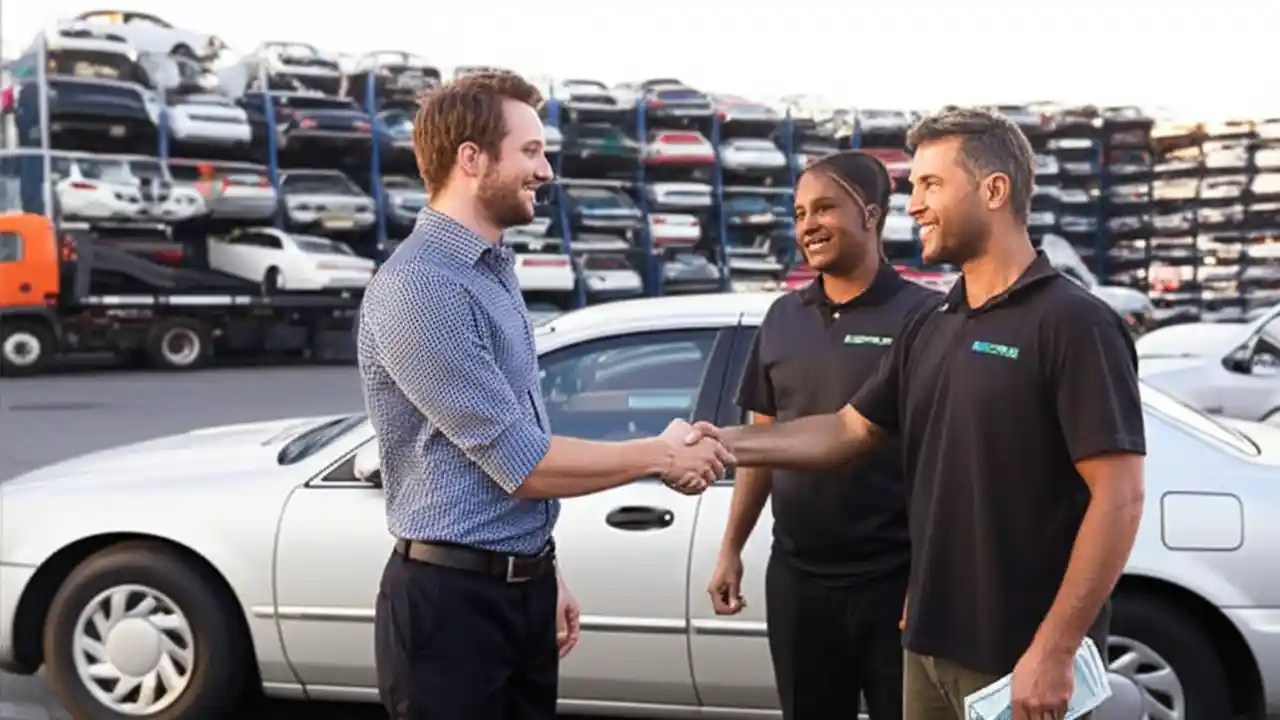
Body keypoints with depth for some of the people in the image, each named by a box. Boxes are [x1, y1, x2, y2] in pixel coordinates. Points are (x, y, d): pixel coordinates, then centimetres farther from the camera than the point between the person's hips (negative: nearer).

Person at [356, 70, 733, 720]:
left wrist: (545, 574, 17)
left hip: (523, 586, 8)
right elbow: (523, 464, -19)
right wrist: (662, 456, -8)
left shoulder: (495, 271, 12)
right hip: (453, 598, -8)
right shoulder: (418, 288, -19)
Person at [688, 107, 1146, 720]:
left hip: (1020, 659, -7)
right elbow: (851, 432, 14)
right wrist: (732, 443, 0)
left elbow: (1119, 496, -18)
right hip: (930, 643, 7)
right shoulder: (930, 329, 10)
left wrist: (1054, 650, -21)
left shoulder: (1071, 323, -13)